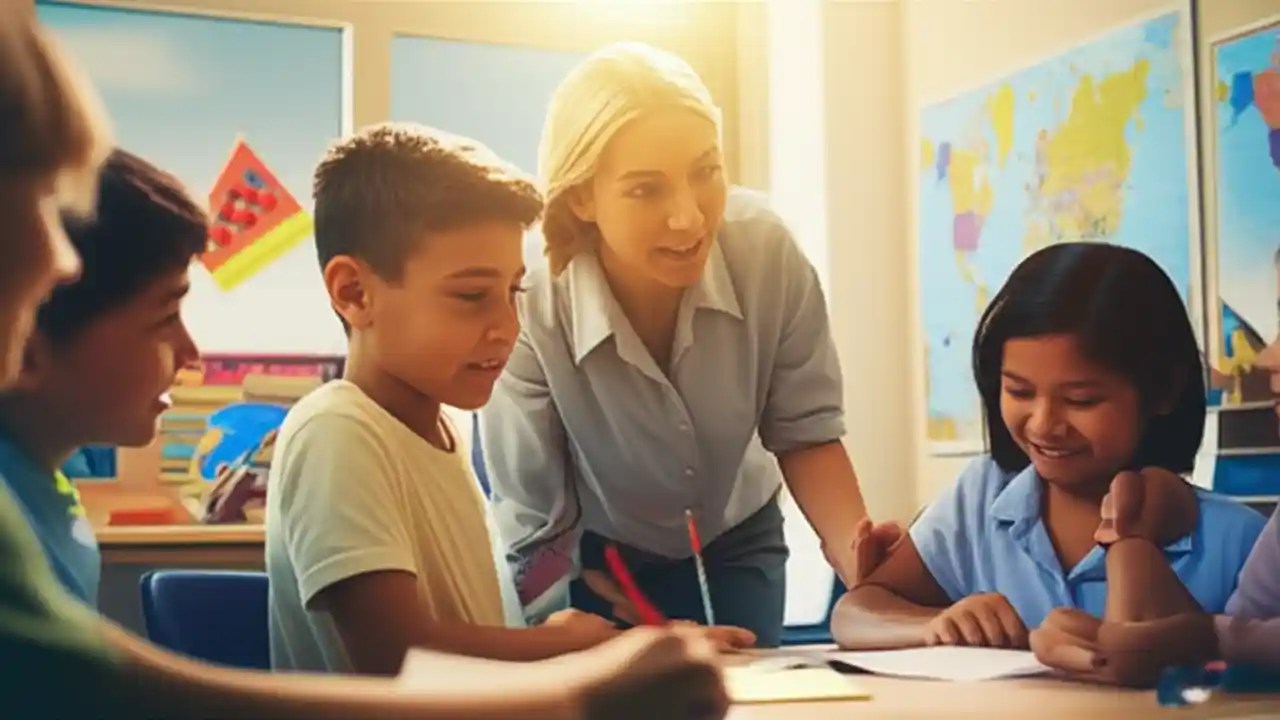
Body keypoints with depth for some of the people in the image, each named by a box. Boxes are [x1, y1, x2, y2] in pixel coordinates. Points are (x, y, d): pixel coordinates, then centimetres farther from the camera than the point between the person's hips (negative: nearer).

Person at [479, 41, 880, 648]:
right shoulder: (527, 312, -35)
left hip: (732, 541, 3)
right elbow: (536, 530, -22)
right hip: (590, 558, -2)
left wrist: (870, 571, -27)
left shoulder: (766, 251, -27)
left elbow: (805, 435, -12)